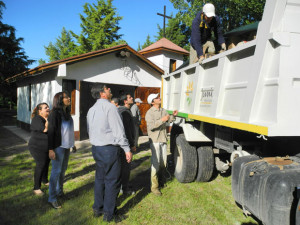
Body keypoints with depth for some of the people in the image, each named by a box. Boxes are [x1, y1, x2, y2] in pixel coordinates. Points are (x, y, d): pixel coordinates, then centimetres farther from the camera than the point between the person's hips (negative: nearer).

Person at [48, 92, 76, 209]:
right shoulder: (55, 113, -12)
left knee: (63, 170, 16)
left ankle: (59, 191, 31)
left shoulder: (67, 113, 11)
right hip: (58, 146, -8)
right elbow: (51, 131, -15)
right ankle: (52, 198, 6)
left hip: (66, 146, 8)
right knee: (56, 171, -3)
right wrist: (50, 149, -19)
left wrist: (72, 143, 19)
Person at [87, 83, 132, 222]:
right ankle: (109, 214, 12)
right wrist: (127, 149, -13)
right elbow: (118, 131, -17)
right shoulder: (109, 107, -14)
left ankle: (97, 209, 29)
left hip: (96, 148, 8)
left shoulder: (91, 110, 12)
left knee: (99, 178, 18)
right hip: (109, 149, -8)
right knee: (112, 181, 2)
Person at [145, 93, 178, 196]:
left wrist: (173, 115, 4)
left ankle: (160, 179, 35)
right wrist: (162, 120, -27)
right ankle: (154, 186, 5)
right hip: (155, 141, -7)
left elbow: (169, 120, 23)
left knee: (163, 163, 13)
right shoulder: (150, 113, -10)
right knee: (155, 163, -5)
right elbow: (151, 126, -22)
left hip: (163, 140, 7)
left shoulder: (163, 110, 11)